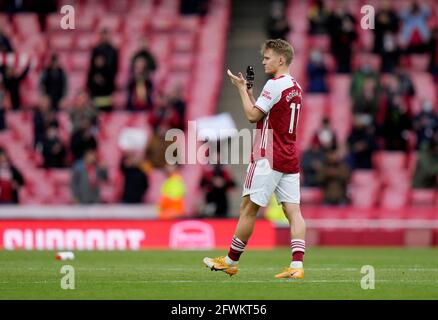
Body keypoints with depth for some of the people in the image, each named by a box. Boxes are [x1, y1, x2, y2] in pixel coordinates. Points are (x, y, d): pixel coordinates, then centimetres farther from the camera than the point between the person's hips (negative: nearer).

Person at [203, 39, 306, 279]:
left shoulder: (274, 84, -13)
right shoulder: (295, 87, 16)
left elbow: (253, 116, -12)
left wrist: (242, 89, -2)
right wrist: (249, 93, 15)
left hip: (269, 158, -8)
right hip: (290, 159, 8)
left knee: (248, 208, 2)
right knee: (293, 210, -1)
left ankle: (231, 261, 10)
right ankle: (297, 265, -12)